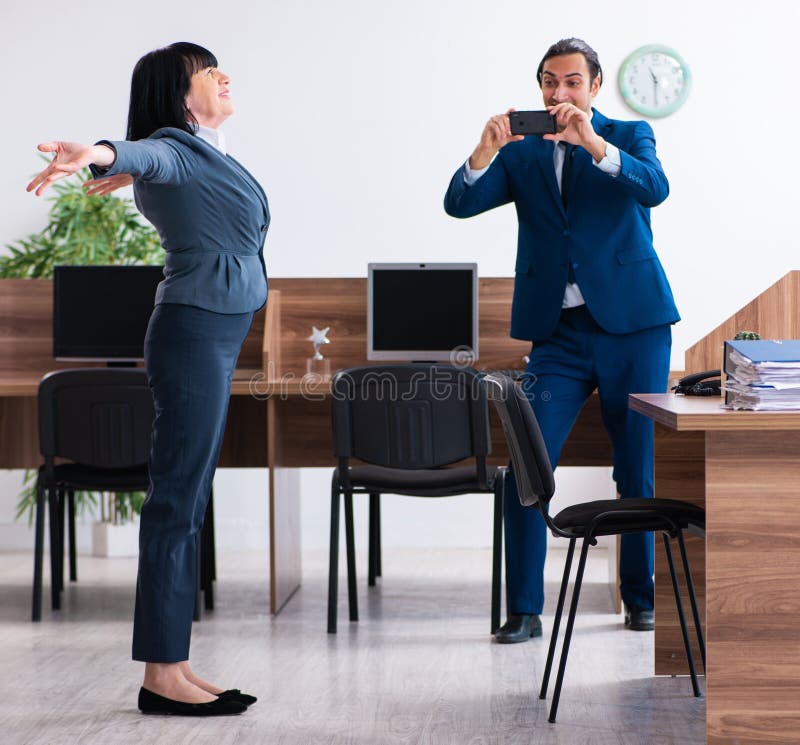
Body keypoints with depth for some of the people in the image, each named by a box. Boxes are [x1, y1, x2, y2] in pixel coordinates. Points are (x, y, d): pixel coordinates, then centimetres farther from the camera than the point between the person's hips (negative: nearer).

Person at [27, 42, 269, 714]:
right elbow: (146, 154, -35)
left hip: (217, 337, 10)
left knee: (188, 503, 8)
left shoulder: (206, 154, 18)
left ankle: (174, 665, 10)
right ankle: (162, 675, -9)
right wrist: (100, 153, -55)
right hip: (195, 330, -10)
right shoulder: (176, 149, -11)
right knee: (177, 500, -10)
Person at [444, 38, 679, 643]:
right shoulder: (522, 154, 11)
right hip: (559, 333, 1)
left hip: (632, 324, -1)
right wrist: (487, 149, -22)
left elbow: (655, 188, -14)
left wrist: (594, 142, -28)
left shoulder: (629, 135, 7)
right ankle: (525, 610, -1)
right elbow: (460, 204, -4)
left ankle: (643, 597, 22)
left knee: (641, 470, 5)